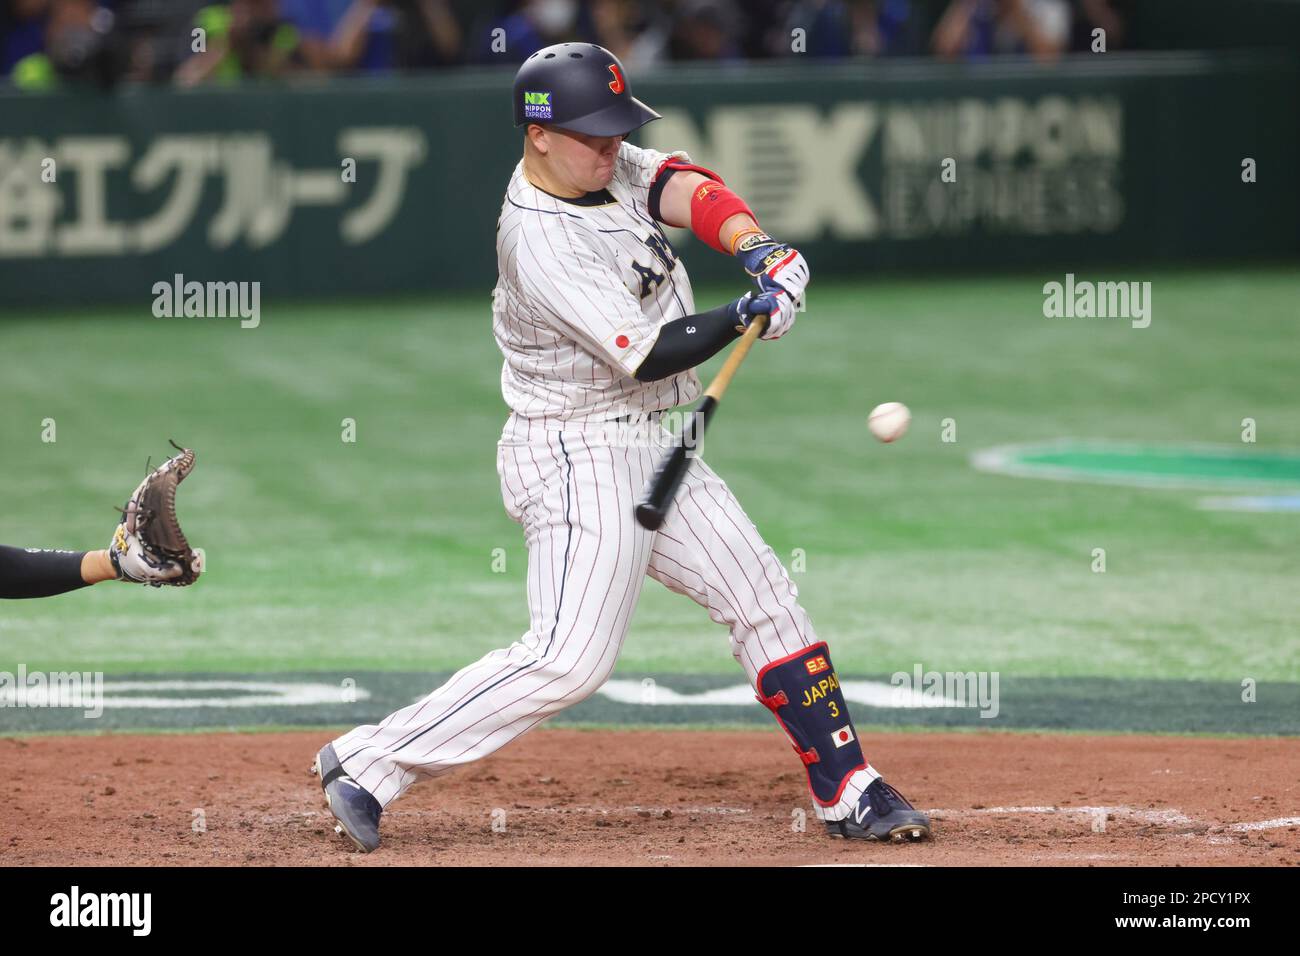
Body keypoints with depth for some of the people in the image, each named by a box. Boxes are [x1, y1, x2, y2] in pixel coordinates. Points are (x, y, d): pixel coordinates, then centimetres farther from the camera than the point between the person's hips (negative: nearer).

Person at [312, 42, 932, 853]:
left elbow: (685, 188, -8)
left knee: (764, 598, 10)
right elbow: (644, 354, -25)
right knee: (572, 658, -17)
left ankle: (848, 793, 17)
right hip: (578, 458, -10)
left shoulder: (604, 167, 4)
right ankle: (369, 764, -12)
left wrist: (755, 247, -25)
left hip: (644, 445, 10)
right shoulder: (542, 241, -23)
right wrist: (746, 316, -25)